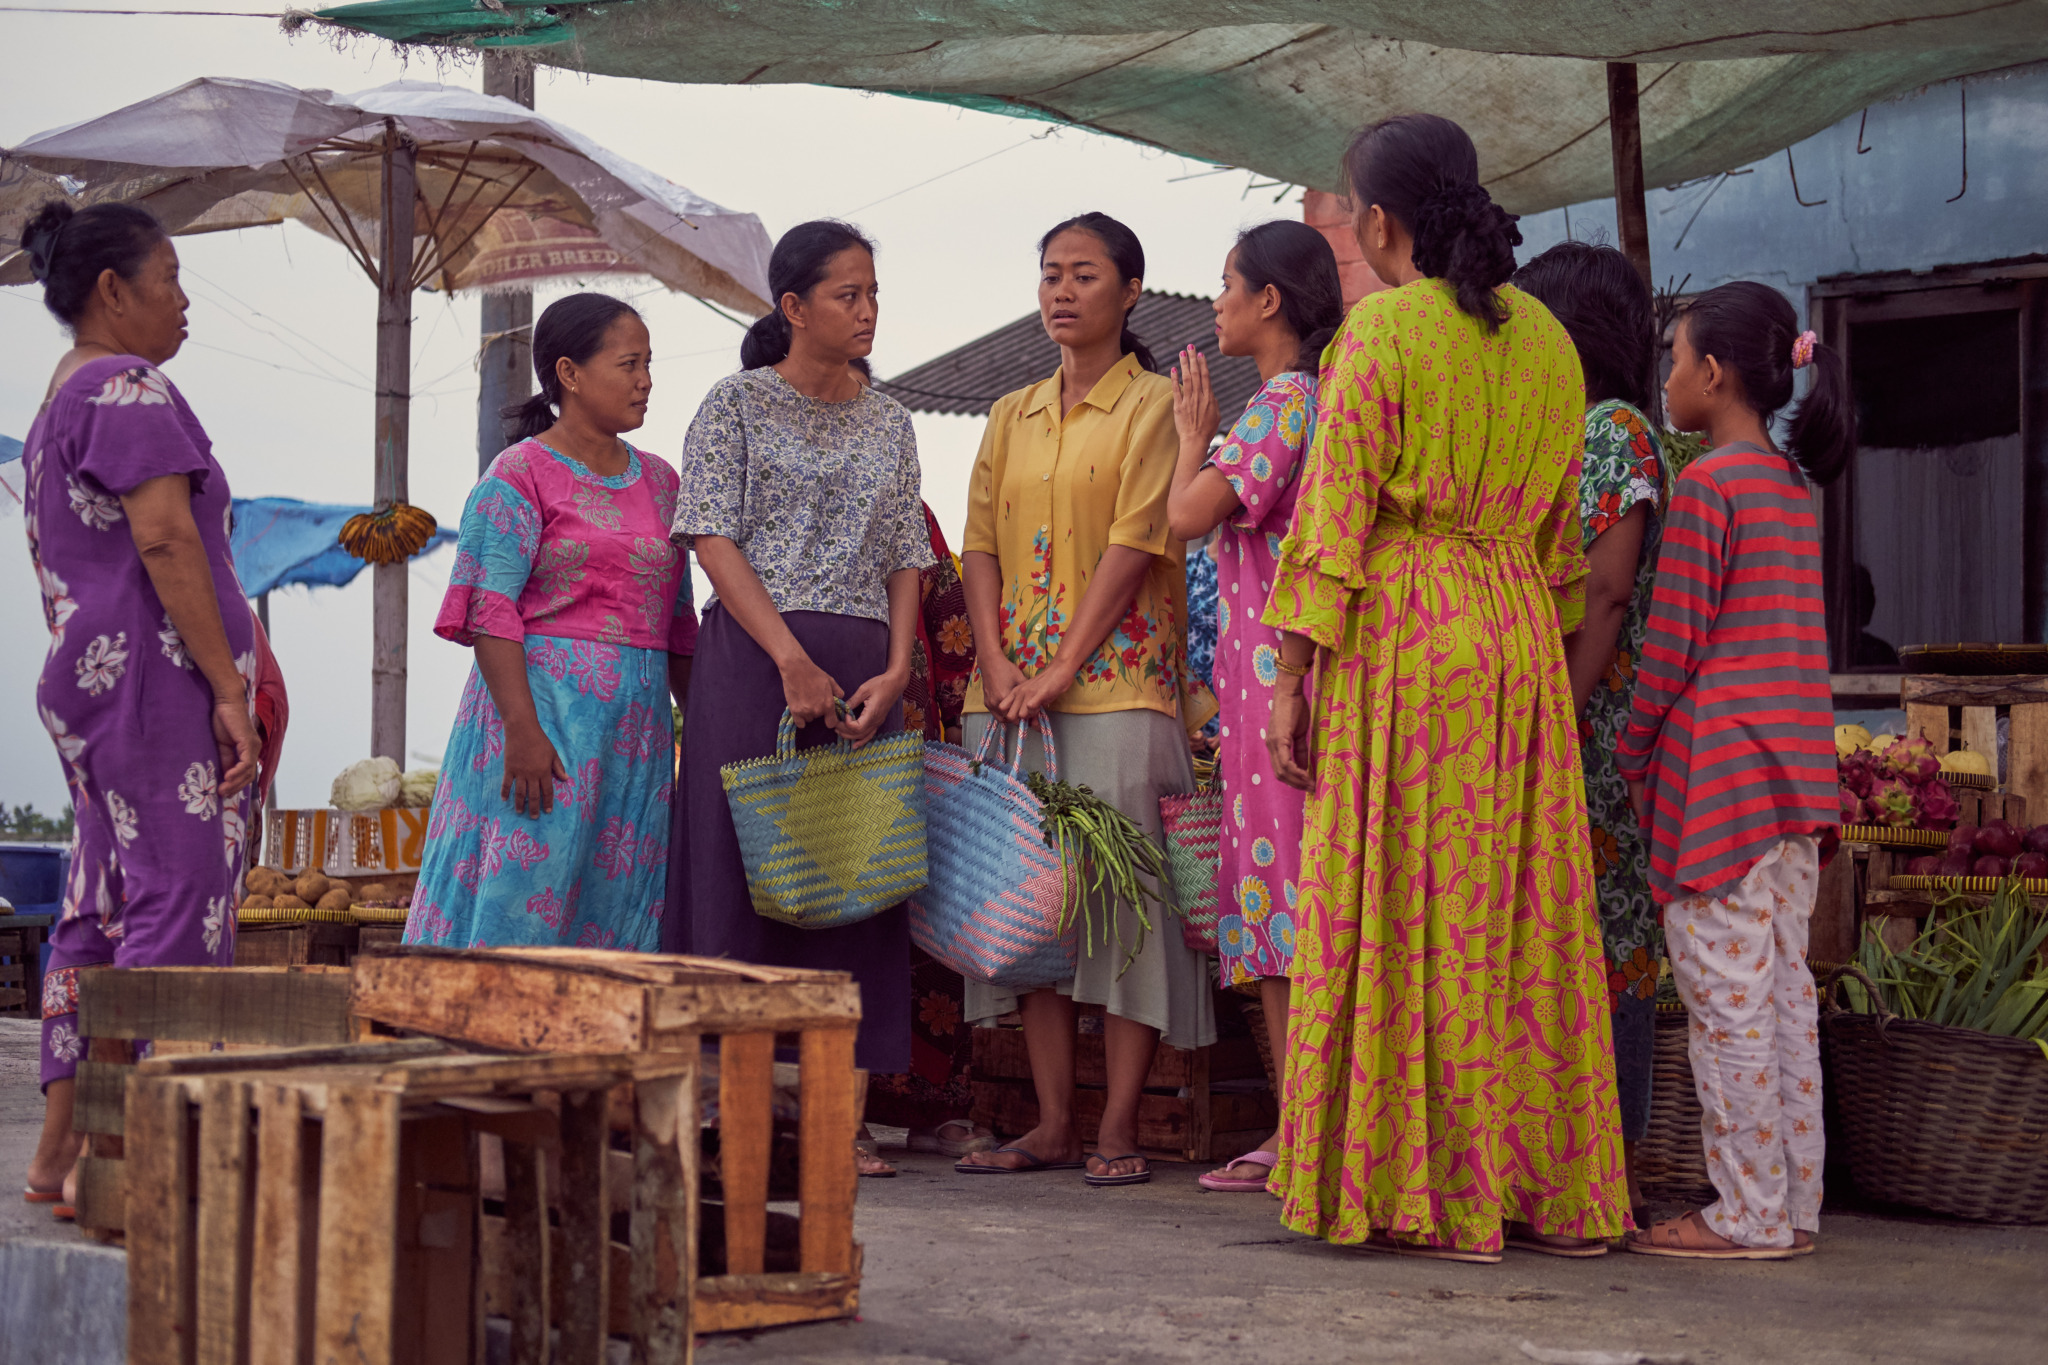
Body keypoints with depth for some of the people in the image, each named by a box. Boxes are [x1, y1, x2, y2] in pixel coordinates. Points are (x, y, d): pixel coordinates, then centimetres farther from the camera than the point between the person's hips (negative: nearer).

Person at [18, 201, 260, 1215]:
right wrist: (230, 686, -19)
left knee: (103, 910, 11)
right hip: (158, 676, -10)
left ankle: (61, 1149, 11)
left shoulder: (55, 408, 22)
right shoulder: (128, 390, -10)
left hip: (84, 680, 10)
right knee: (180, 904, -11)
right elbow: (163, 537, -19)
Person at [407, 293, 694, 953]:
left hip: (636, 725, 6)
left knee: (619, 899, 4)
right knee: (524, 902, -8)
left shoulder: (659, 482, 16)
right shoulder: (521, 474, -3)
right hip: (544, 704, -6)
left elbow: (678, 622, 19)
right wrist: (522, 727, -21)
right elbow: (490, 611, -12)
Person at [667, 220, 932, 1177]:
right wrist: (794, 662, -15)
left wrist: (894, 672, -3)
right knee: (748, 871, -6)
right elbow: (715, 541, -6)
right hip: (757, 658, -4)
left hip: (864, 674, 5)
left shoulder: (887, 423, 16)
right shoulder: (739, 404, 2)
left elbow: (904, 560, 14)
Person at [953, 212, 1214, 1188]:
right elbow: (981, 547, 11)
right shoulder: (1010, 417, 18)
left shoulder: (1153, 404, 1)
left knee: (1121, 886, -7)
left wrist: (1064, 668, -15)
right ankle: (1053, 1122, 8)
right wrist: (997, 664, -5)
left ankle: (1119, 1127, -6)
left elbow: (1135, 542, -8)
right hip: (1011, 690, 5)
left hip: (1116, 678, -5)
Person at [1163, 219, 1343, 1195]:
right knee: (1278, 897, 9)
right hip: (1268, 687, 10)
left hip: (1277, 673, -10)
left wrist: (1193, 434, -1)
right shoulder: (1312, 400, 18)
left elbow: (1189, 514, -17)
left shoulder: (1284, 402, -11)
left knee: (1282, 893, -8)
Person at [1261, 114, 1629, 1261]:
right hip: (1520, 638, 6)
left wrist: (1292, 681, -7)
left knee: (1410, 906, -2)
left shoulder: (1378, 333, -7)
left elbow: (1333, 521, -10)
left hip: (1401, 634, -6)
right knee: (1524, 906, 9)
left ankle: (1436, 1197, 0)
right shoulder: (1547, 339, 12)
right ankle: (1550, 1187, 12)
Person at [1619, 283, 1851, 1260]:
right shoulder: (1793, 486, 14)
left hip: (1721, 763, -8)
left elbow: (1674, 639, -12)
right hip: (1797, 766, 8)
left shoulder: (1707, 484, -11)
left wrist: (1634, 753, -2)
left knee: (1725, 993, -4)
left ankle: (1749, 1214, -2)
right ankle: (1793, 1203, 14)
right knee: (1782, 987, 11)